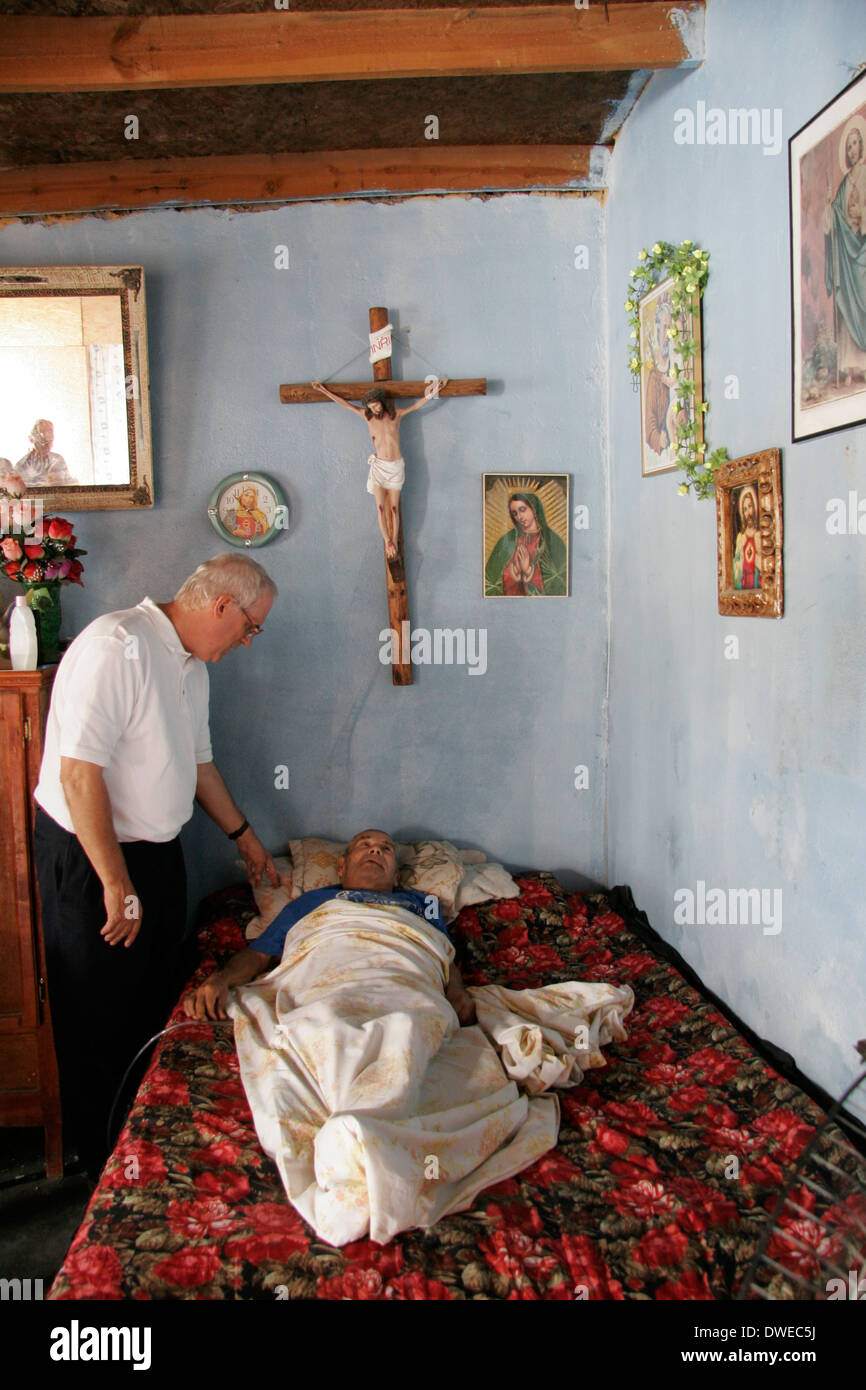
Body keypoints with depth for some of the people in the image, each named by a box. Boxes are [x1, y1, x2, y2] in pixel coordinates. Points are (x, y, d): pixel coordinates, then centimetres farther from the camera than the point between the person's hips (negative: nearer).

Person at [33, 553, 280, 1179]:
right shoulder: (116, 646, -23)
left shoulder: (191, 664, 8)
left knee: (162, 1008, 18)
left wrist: (245, 836, 28)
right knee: (101, 1022, 6)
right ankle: (105, 1166, 25)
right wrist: (117, 886, -24)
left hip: (156, 852, 9)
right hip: (90, 860, -9)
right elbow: (79, 774, -27)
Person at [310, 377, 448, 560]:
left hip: (396, 466, 0)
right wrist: (324, 391, 8)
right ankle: (388, 542, -3)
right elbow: (344, 403, 6)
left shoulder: (396, 415, 1)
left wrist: (434, 390, 8)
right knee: (381, 507, -6)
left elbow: (417, 404, 10)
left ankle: (394, 542, 6)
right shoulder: (368, 416, 2)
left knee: (394, 507, 2)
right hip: (379, 466, 0)